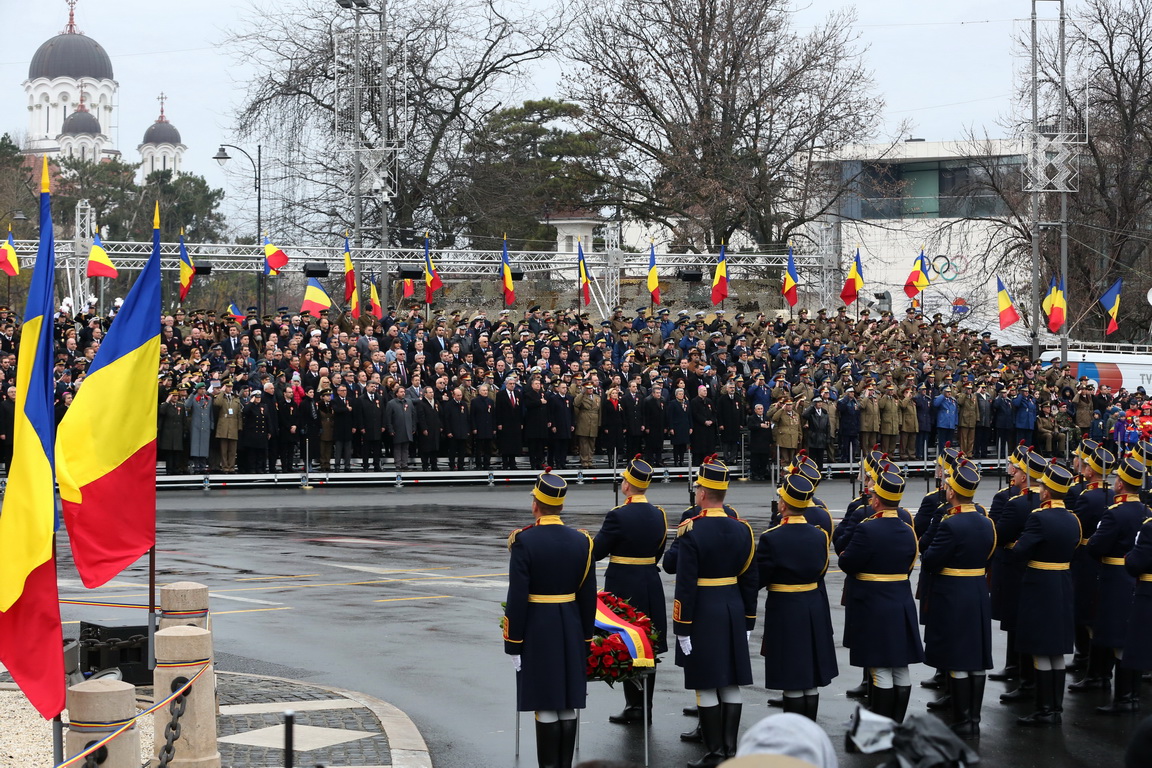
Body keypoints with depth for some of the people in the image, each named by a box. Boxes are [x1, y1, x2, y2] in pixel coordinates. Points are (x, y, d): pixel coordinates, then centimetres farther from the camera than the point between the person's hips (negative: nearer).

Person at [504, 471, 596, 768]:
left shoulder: (524, 541, -13)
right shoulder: (581, 541, 0)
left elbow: (517, 598, -14)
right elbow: (588, 596, 3)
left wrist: (513, 644, -7)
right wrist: (585, 639, 13)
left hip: (537, 632, -4)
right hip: (571, 631, 4)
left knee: (545, 708, 0)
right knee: (568, 705, 8)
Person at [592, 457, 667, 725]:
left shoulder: (618, 516, -17)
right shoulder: (658, 515, 4)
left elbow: (596, 551, -11)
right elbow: (658, 552, 11)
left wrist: (584, 539, 8)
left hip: (623, 589, -6)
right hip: (651, 587, 6)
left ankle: (634, 706, 1)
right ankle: (646, 708, 16)